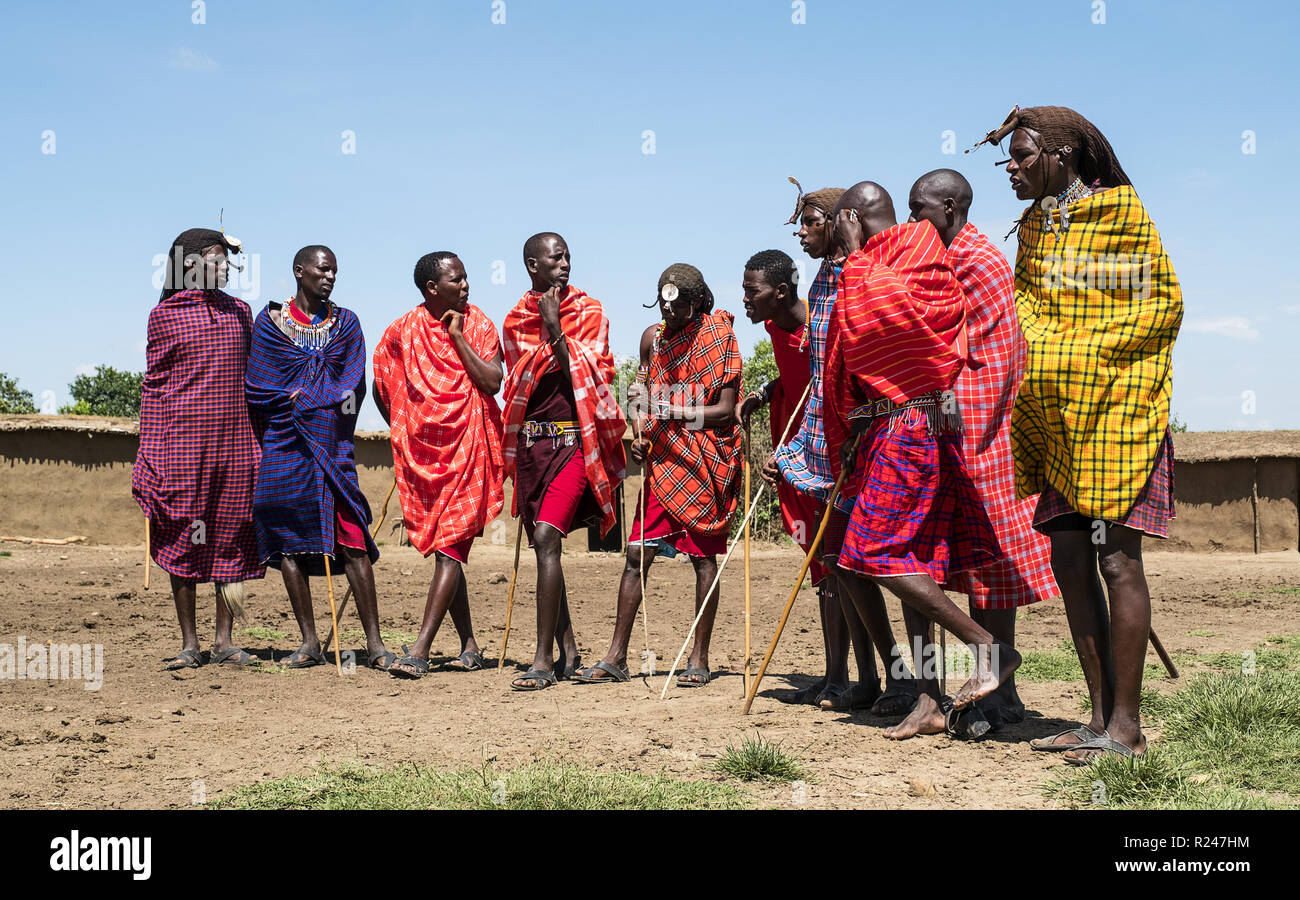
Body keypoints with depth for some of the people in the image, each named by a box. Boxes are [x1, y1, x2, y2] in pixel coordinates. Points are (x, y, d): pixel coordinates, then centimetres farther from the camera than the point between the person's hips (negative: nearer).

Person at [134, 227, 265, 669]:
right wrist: (149, 451, -4)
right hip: (182, 439, -4)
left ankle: (224, 640, 11)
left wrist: (257, 442, 14)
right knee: (183, 539, 0)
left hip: (233, 442, 4)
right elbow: (153, 384, 1)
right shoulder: (165, 314, 1)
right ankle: (189, 643, 7)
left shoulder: (239, 311, 13)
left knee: (232, 538, 3)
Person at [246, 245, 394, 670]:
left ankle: (374, 643, -7)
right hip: (284, 445, 0)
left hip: (333, 444, 0)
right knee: (288, 542, -2)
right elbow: (255, 386, 3)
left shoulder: (345, 323, 14)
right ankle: (310, 643, 6)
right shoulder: (270, 320, 9)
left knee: (352, 542, -9)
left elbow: (353, 384, 3)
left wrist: (306, 398, -9)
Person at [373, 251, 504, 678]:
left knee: (449, 546, -12)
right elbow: (382, 388, 16)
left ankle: (420, 650, -15)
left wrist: (457, 336, -12)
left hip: (467, 447, -3)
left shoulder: (477, 324, 0)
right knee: (444, 549, 8)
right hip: (421, 451, 3)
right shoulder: (404, 330, 4)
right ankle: (469, 644, 19)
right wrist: (403, 433, 13)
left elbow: (492, 382, -13)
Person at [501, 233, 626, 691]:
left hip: (573, 438, -5)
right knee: (541, 544, 7)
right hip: (530, 441, 5)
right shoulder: (515, 320, 13)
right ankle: (568, 652, 18)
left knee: (547, 536, -18)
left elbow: (583, 375, -9)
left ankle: (543, 659, -18)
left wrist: (554, 326, -14)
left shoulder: (588, 312, 1)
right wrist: (512, 454, 17)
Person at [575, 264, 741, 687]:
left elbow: (726, 411, -12)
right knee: (637, 553, 1)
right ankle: (616, 657, 6)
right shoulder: (653, 338, 8)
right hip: (664, 460, 5)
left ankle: (699, 659, 8)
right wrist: (640, 435, 1)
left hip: (706, 462, -5)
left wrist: (670, 411, -19)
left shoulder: (719, 336, -7)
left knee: (703, 556, 0)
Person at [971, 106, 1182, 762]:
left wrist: (1083, 353, -11)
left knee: (1116, 559, -9)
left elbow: (1163, 302, -5)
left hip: (1115, 406, -7)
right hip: (1056, 415, 7)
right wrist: (1042, 354, 1)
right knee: (1068, 559, 4)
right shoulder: (1034, 226, 18)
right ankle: (1102, 714, 11)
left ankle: (1127, 726, -5)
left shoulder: (1121, 208, -2)